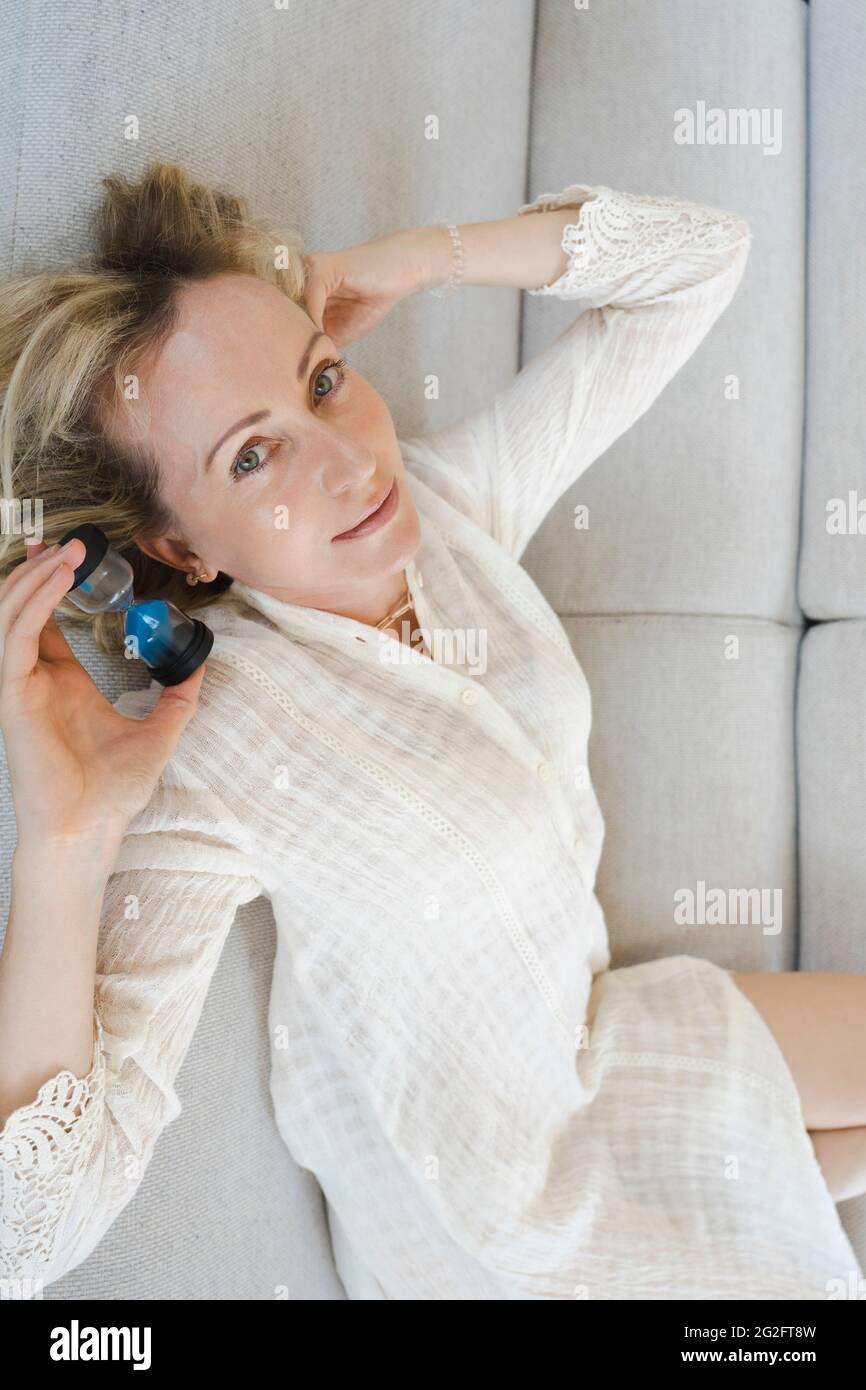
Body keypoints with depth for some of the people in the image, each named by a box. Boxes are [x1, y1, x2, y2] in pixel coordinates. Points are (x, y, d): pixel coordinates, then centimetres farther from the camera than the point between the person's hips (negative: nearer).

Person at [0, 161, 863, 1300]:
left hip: (590, 1033, 6)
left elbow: (700, 254, -6)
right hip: (480, 1224, -5)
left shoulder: (449, 496, -13)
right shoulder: (200, 750, -29)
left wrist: (418, 256, -18)